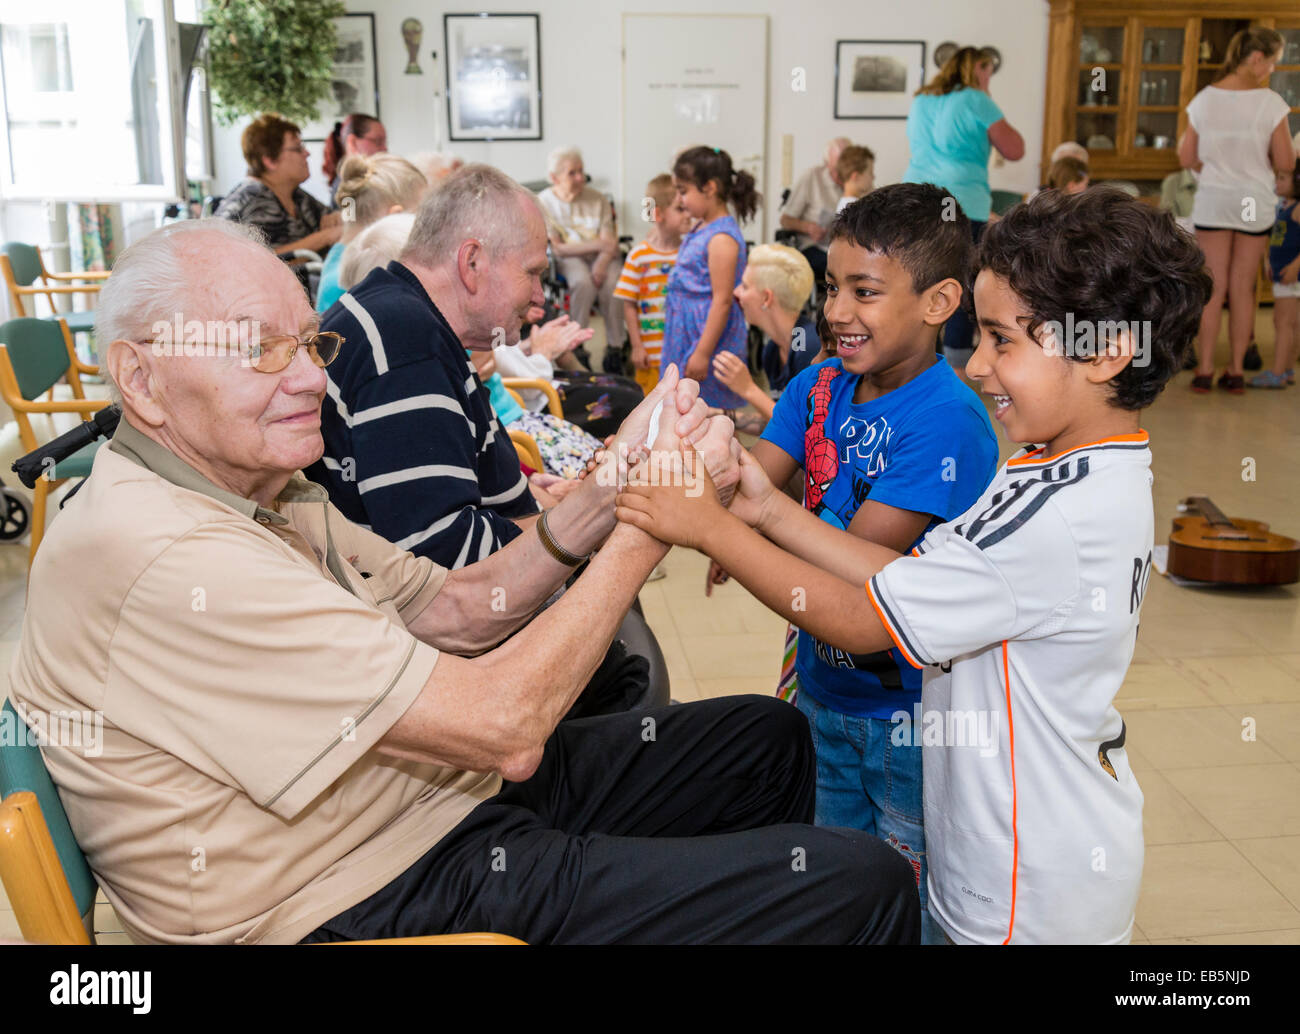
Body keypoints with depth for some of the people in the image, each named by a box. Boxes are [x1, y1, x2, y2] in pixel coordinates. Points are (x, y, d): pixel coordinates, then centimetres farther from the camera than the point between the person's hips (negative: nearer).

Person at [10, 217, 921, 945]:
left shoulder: (266, 494, 6)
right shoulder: (160, 557, -27)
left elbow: (454, 614, 5)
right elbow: (503, 728, -27)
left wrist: (604, 495, -10)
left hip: (452, 792, 10)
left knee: (768, 738, 17)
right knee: (861, 886, -11)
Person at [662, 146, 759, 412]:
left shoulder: (722, 239, -20)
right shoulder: (702, 230, 9)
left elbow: (722, 300, -22)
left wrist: (702, 353, -23)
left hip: (708, 336, -9)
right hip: (688, 333, 10)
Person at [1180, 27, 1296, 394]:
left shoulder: (1203, 100, -5)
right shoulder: (1270, 103, -11)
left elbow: (1187, 159, 1)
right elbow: (1285, 162, -7)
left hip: (1213, 201, 1)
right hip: (1255, 202, -1)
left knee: (1213, 288, 6)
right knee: (1242, 288, 8)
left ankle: (1204, 370, 5)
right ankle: (1236, 370, 13)